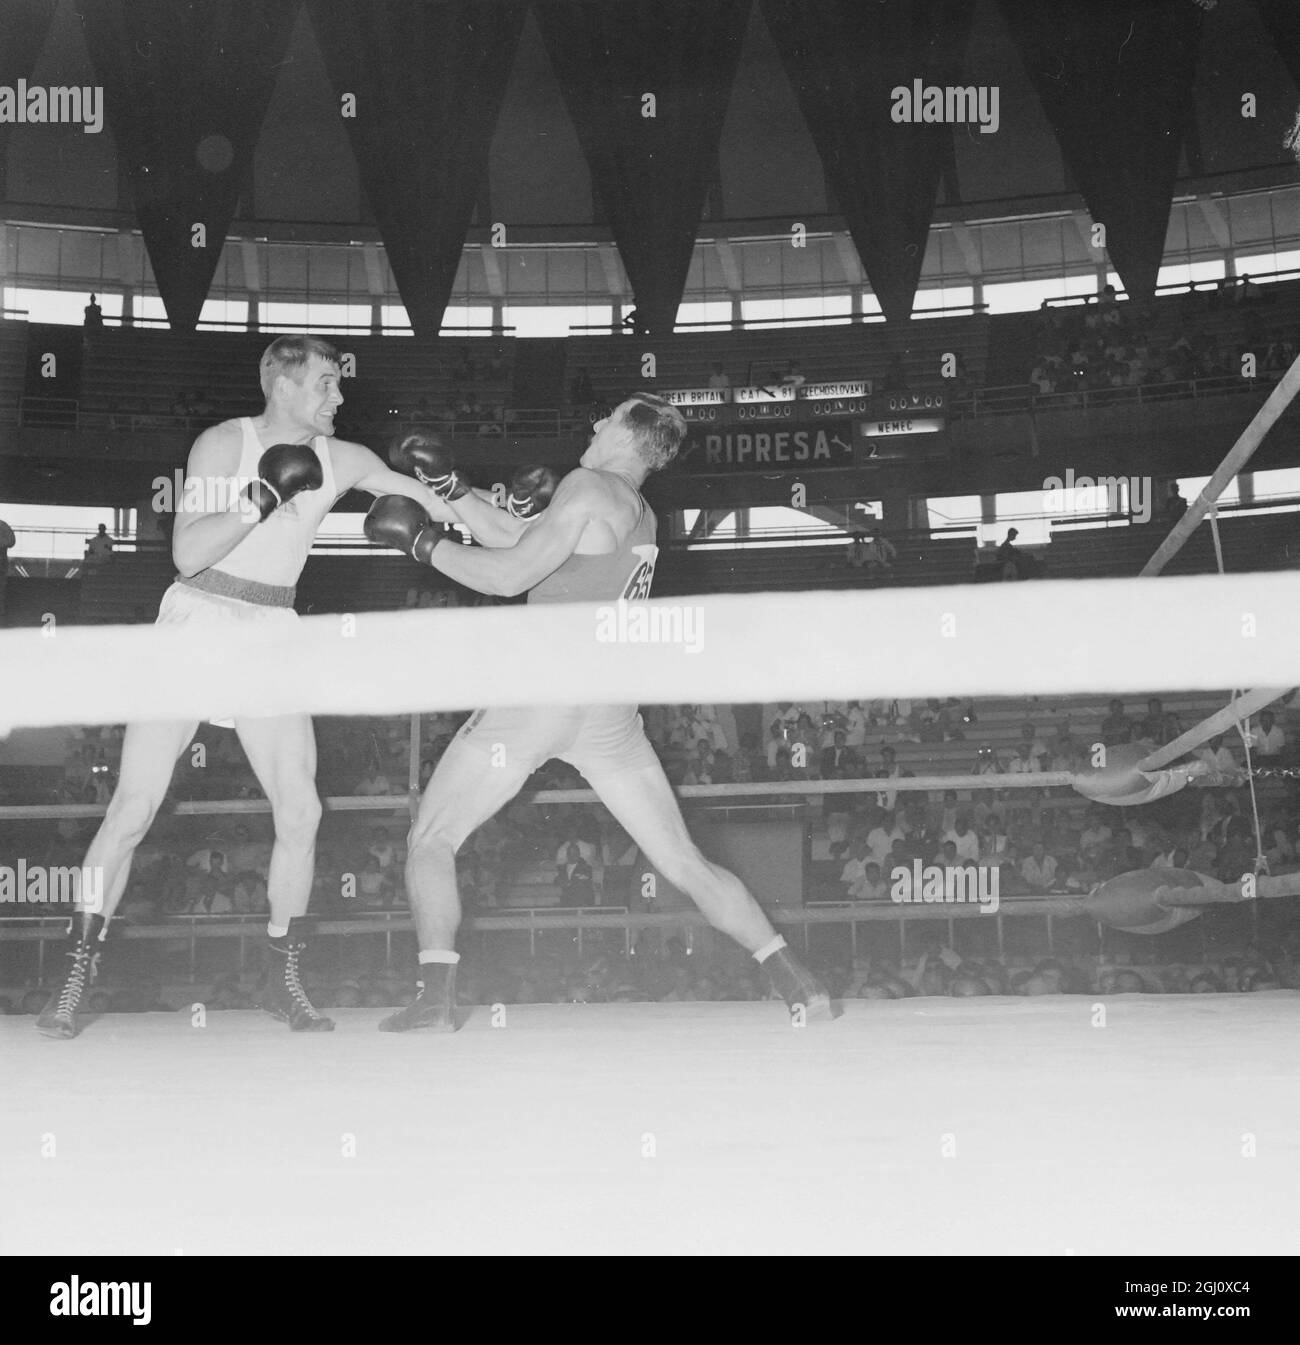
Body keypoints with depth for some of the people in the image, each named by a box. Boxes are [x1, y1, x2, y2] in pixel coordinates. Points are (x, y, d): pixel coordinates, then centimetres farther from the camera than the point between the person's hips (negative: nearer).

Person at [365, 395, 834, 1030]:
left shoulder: (589, 489, -4)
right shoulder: (640, 514, 19)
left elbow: (508, 576, -9)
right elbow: (516, 536, 23)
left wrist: (424, 542, 2)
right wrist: (448, 485, 21)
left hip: (540, 688, -7)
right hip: (610, 710, 7)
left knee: (430, 839, 4)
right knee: (686, 864, 10)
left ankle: (436, 995, -9)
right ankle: (799, 984, 2)